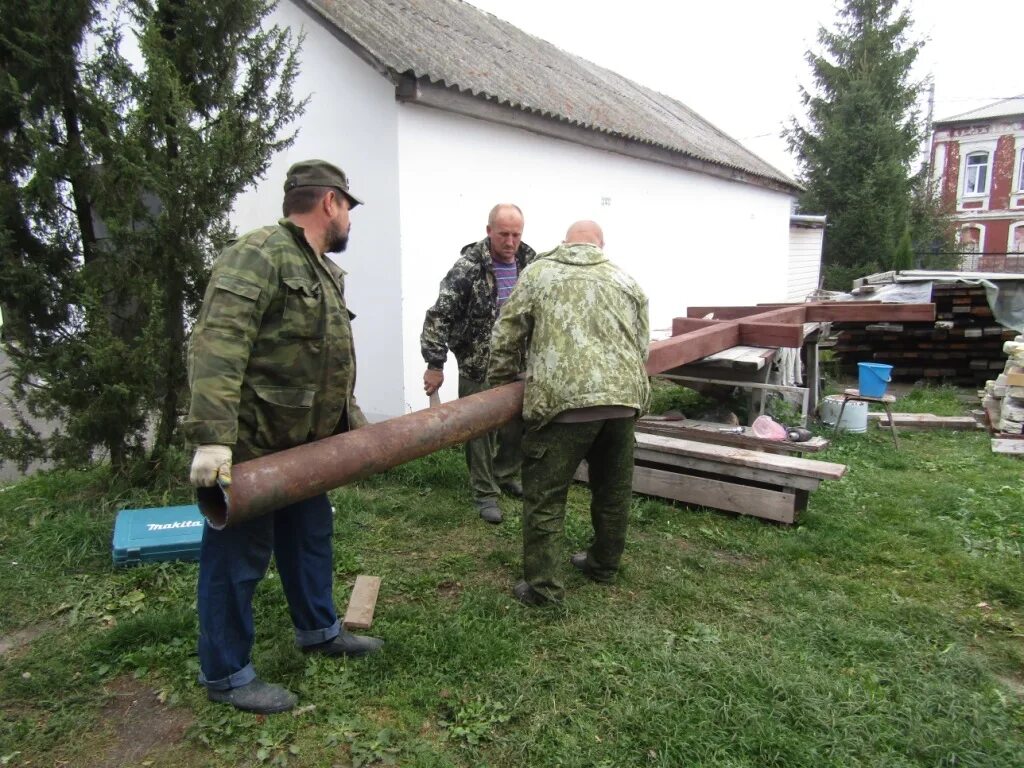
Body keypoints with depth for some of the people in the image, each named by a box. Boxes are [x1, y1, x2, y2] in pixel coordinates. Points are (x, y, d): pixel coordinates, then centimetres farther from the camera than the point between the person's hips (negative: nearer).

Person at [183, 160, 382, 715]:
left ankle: (319, 630, 41)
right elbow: (218, 346, -28)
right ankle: (225, 675, 22)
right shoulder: (258, 255, -17)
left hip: (302, 441, 10)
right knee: (238, 555, 4)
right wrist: (212, 437, -34)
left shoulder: (323, 271, 14)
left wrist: (352, 421, 19)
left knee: (311, 536, 21)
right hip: (245, 444, -9)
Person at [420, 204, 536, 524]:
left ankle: (505, 476, 37)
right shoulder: (468, 268, -15)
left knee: (518, 424, 14)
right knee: (481, 430, 4)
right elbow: (438, 316, -16)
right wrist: (435, 365, -19)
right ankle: (485, 493, 18)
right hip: (478, 366, -5)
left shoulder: (530, 262, 2)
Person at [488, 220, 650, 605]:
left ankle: (542, 586, 9)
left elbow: (505, 333, 9)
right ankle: (604, 563, 38)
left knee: (545, 495, 5)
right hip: (624, 396, 5)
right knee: (613, 488, 21)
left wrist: (500, 381, 23)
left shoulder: (538, 272, 11)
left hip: (564, 399, -4)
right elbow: (641, 344, 19)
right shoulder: (625, 280, 19)